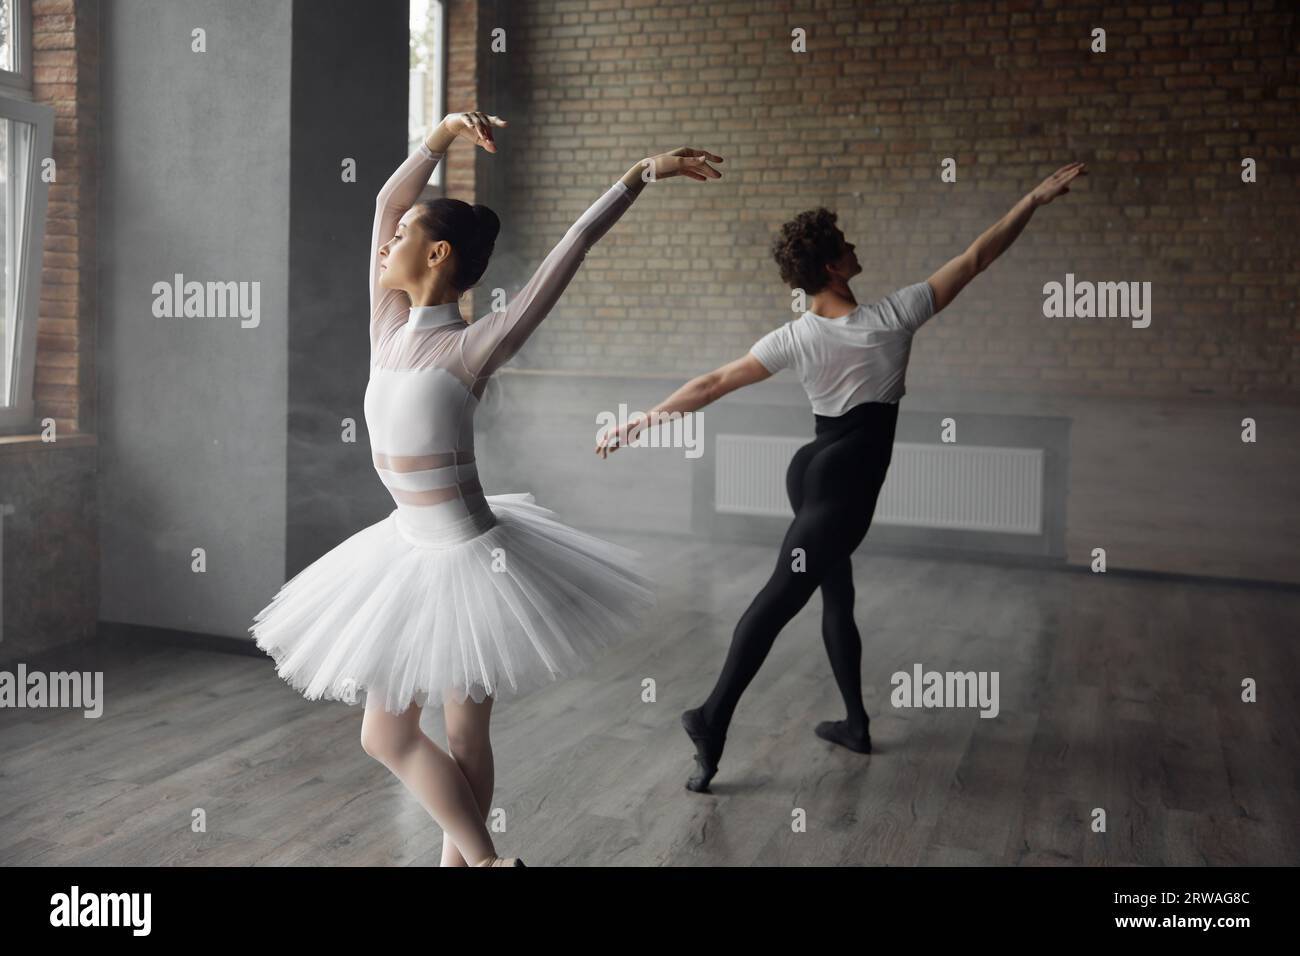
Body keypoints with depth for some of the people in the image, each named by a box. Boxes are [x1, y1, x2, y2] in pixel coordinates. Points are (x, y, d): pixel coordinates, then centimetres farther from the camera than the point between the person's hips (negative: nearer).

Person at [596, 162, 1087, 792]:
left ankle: (856, 721, 22)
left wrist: (643, 419, 4)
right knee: (779, 596, -8)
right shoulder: (896, 314, -12)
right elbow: (975, 260, -4)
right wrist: (1035, 199, 5)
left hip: (812, 472, 4)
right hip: (848, 485, -4)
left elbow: (712, 384, -4)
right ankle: (713, 717, -10)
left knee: (837, 595, 16)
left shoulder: (793, 339, -4)